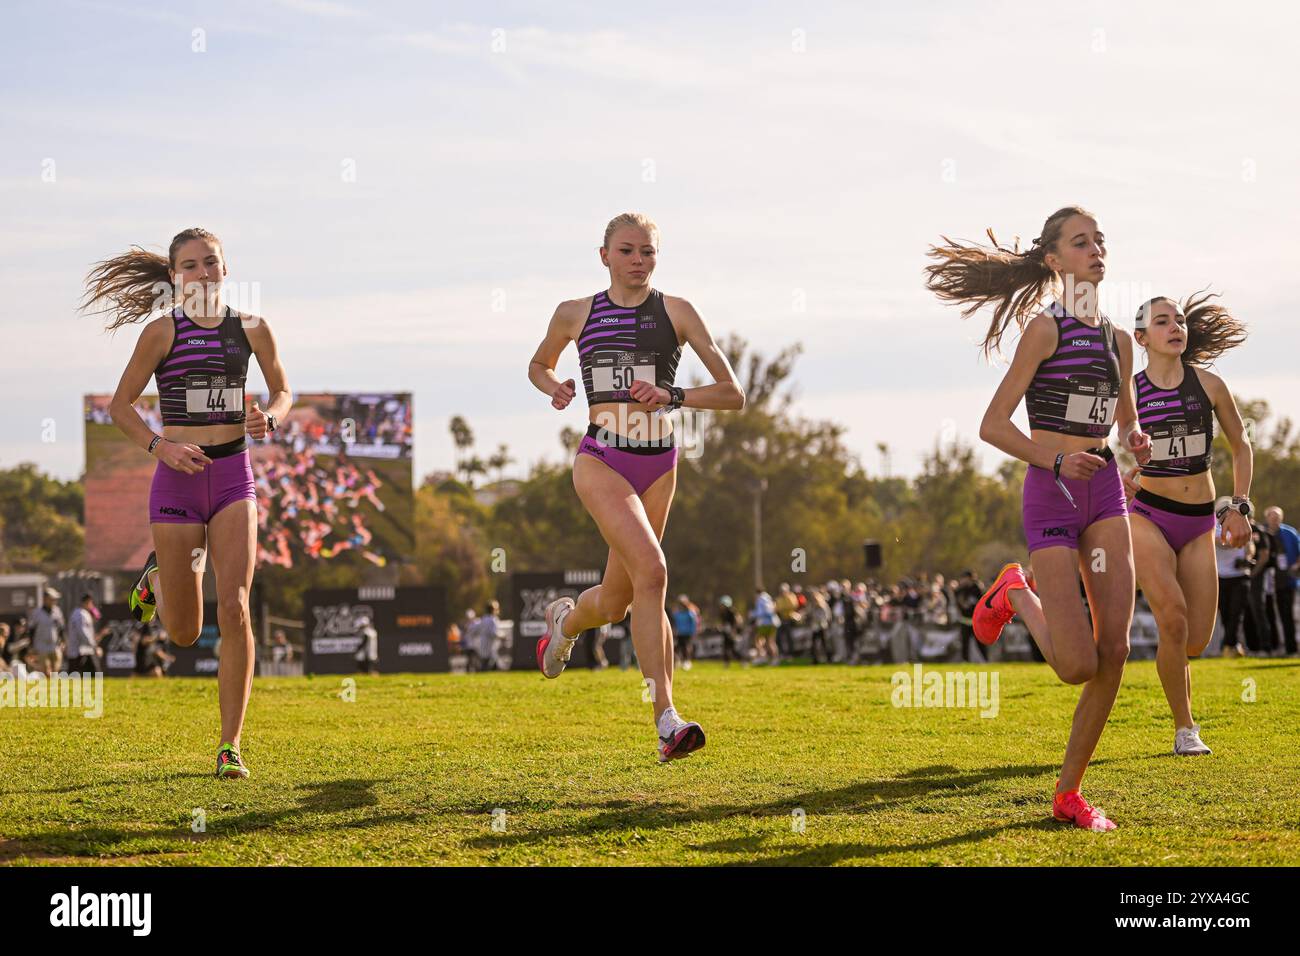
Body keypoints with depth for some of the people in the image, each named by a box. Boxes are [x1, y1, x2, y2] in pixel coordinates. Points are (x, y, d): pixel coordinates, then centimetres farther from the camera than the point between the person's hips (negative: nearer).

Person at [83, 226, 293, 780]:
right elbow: (120, 405, 1)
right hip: (177, 480, -1)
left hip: (233, 477, 1)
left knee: (234, 608, -15)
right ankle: (160, 574, 43)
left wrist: (269, 418, -6)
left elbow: (283, 392, 17)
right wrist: (159, 446, -16)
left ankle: (230, 748, -7)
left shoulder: (251, 329, 3)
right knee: (185, 634, 5)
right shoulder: (164, 331, -4)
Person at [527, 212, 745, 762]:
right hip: (601, 460, -3)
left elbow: (733, 393, -1)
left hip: (658, 464, 3)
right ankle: (667, 720, -23)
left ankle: (565, 619, 47)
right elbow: (537, 365, 25)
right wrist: (553, 387, 2)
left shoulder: (676, 312, 3)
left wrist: (673, 397, -16)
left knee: (616, 602, 9)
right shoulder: (575, 314, 5)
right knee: (651, 572, -24)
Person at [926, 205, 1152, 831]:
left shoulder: (1117, 340, 12)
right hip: (1050, 496, -6)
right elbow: (992, 425, -9)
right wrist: (1057, 461, -22)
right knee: (1079, 664, -10)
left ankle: (1069, 794, 6)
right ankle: (1016, 596, 22)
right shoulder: (1045, 328, -6)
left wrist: (1137, 443, 3)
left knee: (1114, 648, -6)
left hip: (1105, 493, 6)